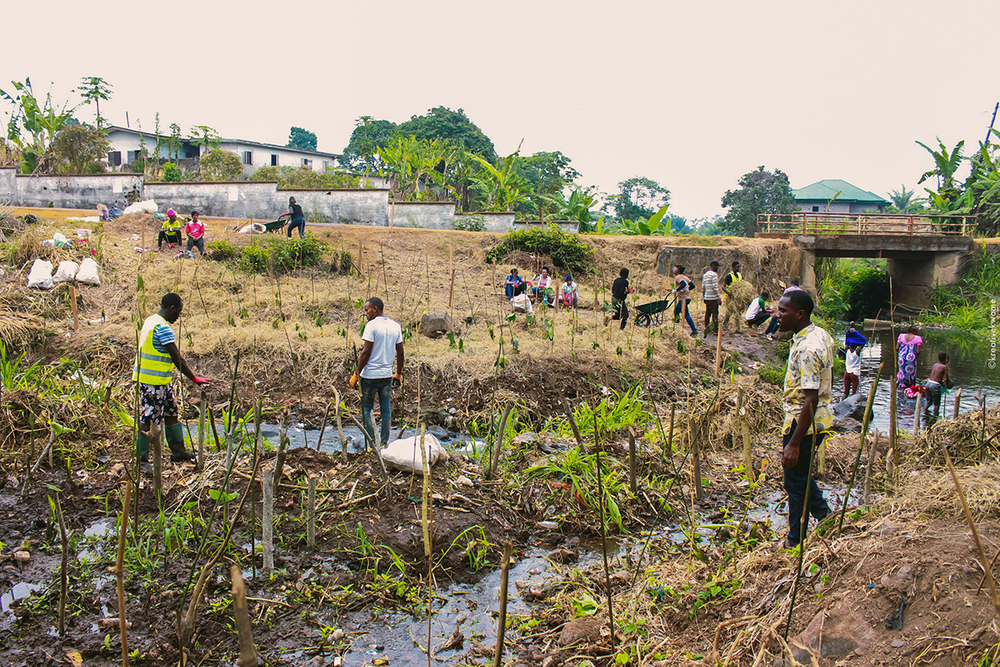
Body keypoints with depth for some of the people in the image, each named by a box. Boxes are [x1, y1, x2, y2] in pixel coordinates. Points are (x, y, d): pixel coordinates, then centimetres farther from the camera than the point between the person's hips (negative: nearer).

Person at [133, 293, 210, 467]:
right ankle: (141, 459, 5)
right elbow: (177, 359, -19)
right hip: (154, 381, -10)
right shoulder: (163, 328, -20)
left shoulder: (151, 321, 11)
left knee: (171, 414, 17)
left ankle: (178, 452, 26)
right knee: (148, 420, -2)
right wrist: (194, 378, -11)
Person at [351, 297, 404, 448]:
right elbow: (400, 352, 10)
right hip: (387, 375, 6)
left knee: (366, 408, 6)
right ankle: (384, 442, 16)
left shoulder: (372, 325, -12)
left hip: (370, 375, -6)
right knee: (386, 408, 11)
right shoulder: (396, 326, 7)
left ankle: (371, 443, 5)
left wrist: (356, 374, -9)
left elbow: (366, 352, -15)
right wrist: (399, 374, 18)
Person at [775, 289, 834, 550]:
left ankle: (796, 541, 23)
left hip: (803, 423, -10)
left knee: (796, 482, 7)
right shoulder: (821, 336, 5)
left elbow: (811, 400, -29)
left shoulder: (807, 349, -27)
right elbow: (828, 383, 16)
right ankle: (826, 520, 38)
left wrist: (794, 443, -26)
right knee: (801, 475, 25)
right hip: (820, 419, 10)